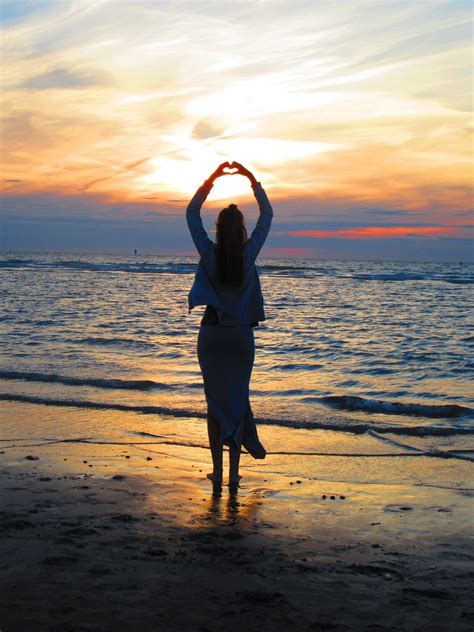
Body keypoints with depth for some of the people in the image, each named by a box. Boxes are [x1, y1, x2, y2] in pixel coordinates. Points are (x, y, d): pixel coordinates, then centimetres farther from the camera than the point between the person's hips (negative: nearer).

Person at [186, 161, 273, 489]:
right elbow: (267, 214, 4)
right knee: (237, 398, 8)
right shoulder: (249, 253, -8)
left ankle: (218, 471, 8)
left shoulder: (209, 253, -9)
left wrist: (214, 177, 4)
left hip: (212, 334, 0)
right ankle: (234, 472, 8)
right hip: (241, 335, 0)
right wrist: (251, 177, 7)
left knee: (216, 400, 7)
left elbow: (192, 212, 3)